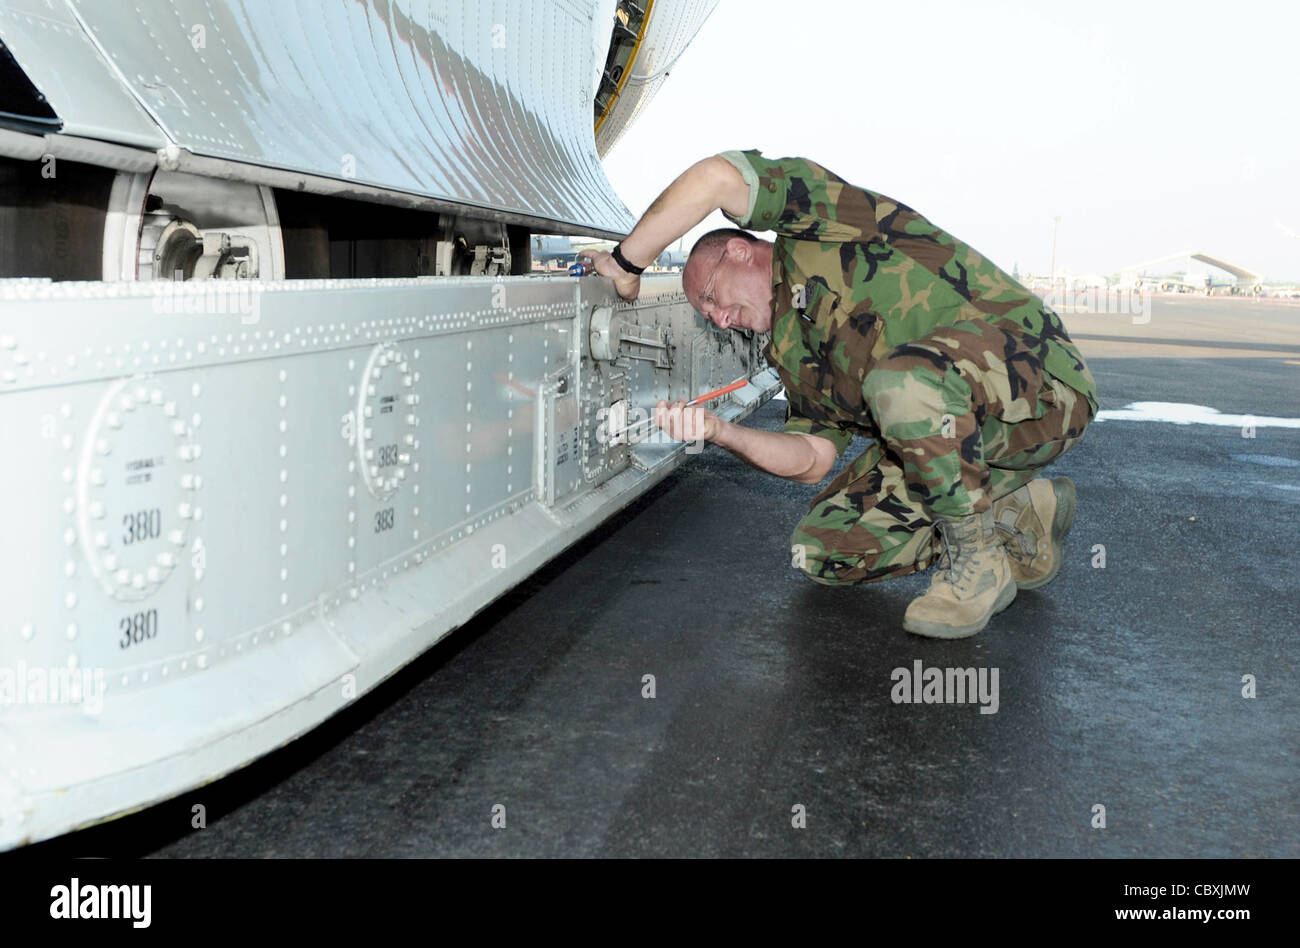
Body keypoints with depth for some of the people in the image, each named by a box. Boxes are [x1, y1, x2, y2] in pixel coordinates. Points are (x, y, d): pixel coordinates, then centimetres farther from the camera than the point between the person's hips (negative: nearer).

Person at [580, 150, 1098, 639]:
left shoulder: (815, 226, -5)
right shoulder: (794, 352, 17)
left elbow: (715, 178, -22)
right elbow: (812, 459, 9)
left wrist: (626, 262, -10)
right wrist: (718, 430, -6)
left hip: (1039, 383, -9)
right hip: (946, 429, 9)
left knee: (903, 377, -39)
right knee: (820, 551, 0)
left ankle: (979, 556, -16)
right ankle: (1023, 514, 12)